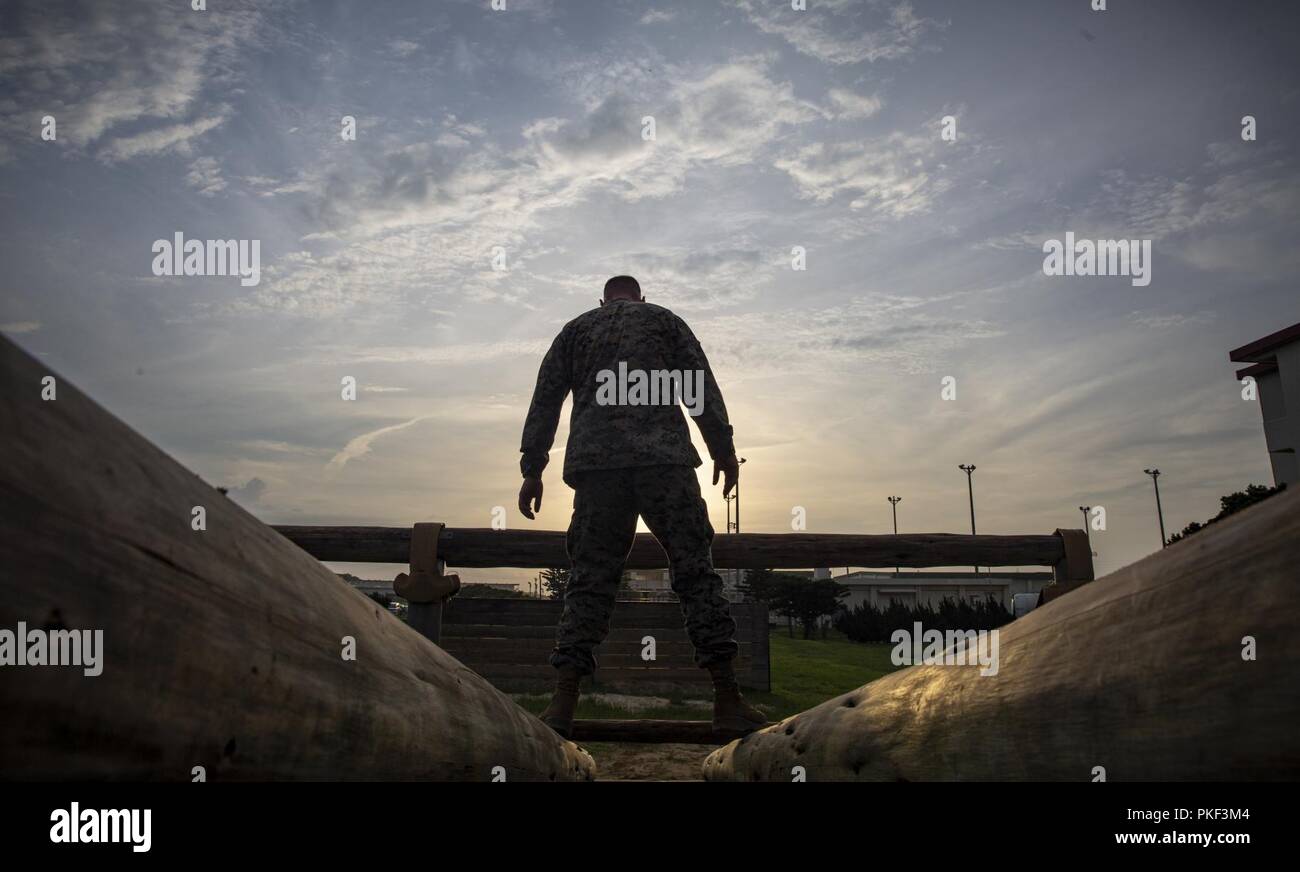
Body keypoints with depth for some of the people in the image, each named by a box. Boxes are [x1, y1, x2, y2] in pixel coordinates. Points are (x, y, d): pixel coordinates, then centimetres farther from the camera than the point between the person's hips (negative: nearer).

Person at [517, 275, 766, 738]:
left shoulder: (575, 329, 23)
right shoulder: (663, 319, 20)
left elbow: (544, 401, 15)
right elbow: (701, 385, 9)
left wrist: (532, 470, 14)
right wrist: (723, 448, 8)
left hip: (596, 464, 2)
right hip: (665, 458, -1)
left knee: (589, 580, 3)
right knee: (696, 572, -1)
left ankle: (563, 704, -5)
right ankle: (728, 702, -4)